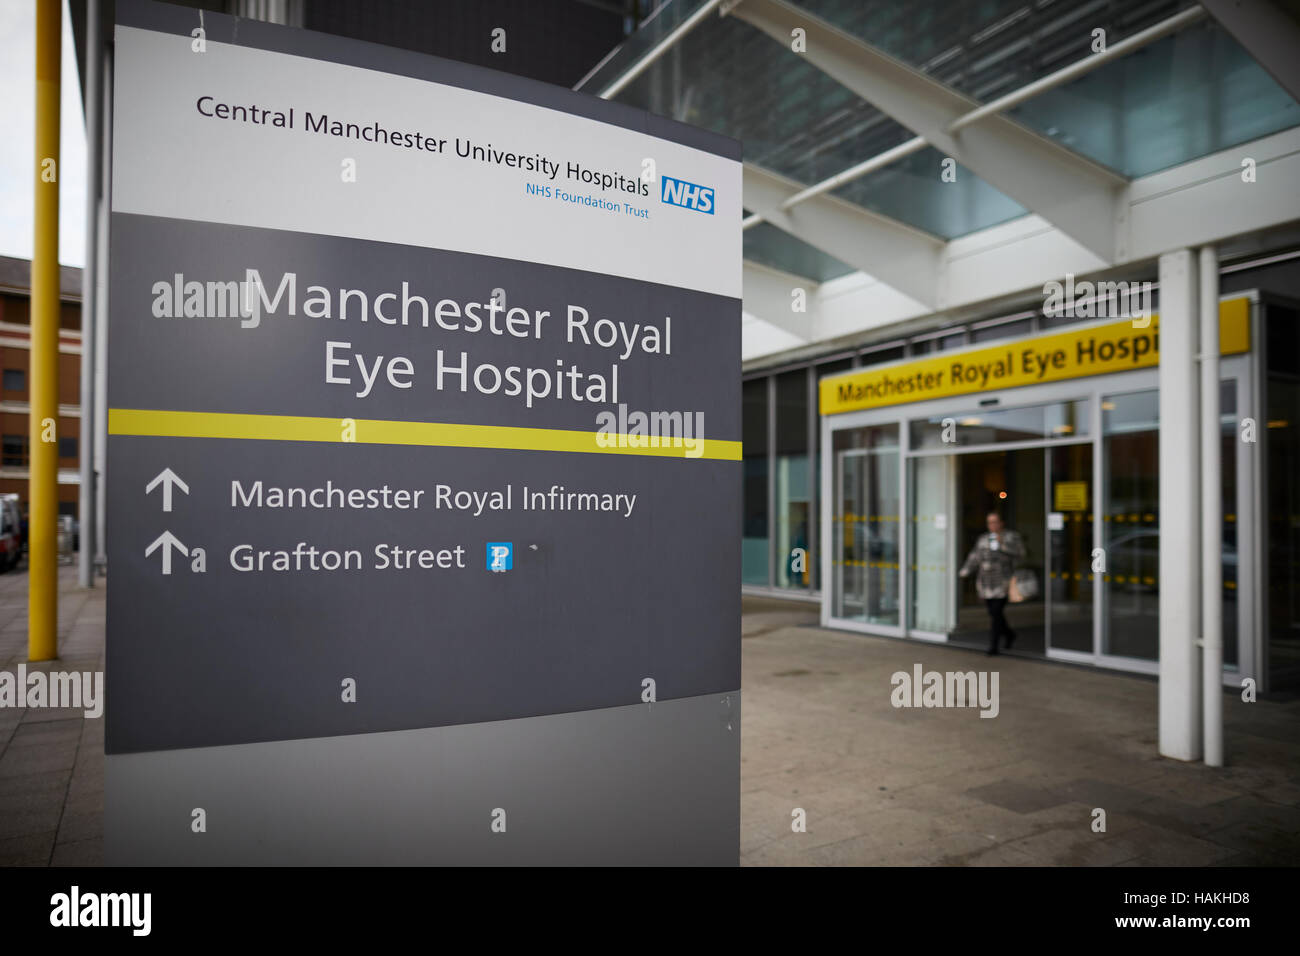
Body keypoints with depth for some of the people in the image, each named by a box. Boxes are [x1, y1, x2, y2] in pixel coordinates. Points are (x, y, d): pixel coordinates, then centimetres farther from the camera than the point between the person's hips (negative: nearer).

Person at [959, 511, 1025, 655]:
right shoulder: (982, 539, 12)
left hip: (1003, 583, -4)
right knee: (993, 613, 9)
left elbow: (1019, 553, -11)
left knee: (996, 613, -10)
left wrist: (1003, 545, -24)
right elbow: (974, 558, 6)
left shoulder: (1012, 537, 2)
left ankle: (993, 646, -5)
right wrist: (964, 571, -9)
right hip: (986, 583, 4)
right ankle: (1009, 634, 35)